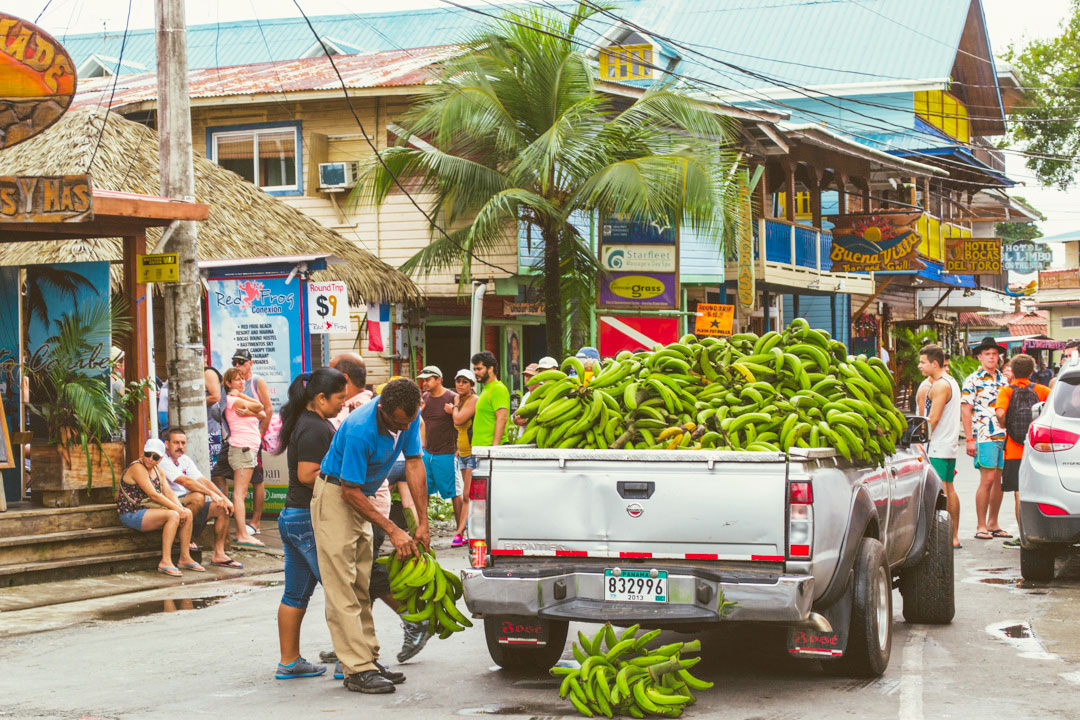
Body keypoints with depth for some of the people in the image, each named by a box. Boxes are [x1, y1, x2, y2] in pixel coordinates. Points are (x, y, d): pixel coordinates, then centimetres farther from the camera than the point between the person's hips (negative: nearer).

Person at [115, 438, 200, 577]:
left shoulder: (157, 470, 13)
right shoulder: (137, 468, -16)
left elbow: (168, 492, 7)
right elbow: (153, 495, -22)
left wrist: (181, 508, -10)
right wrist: (177, 509, -21)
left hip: (149, 511, 9)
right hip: (132, 515, -9)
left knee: (187, 513, -4)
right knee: (173, 515, -28)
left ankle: (185, 557, 1)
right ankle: (165, 562, -30)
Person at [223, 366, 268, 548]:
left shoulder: (238, 400, 19)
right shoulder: (234, 400, -8)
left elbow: (262, 414, 6)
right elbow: (260, 407, -7)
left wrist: (248, 413, -12)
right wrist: (242, 396, 0)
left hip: (249, 449, 10)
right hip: (242, 447, -10)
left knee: (240, 493, 8)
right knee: (239, 493, -12)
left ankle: (239, 533, 10)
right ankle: (243, 535, -17)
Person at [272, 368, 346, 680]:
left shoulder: (304, 423, 16)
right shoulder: (316, 428, -16)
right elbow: (307, 474, -22)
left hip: (291, 516, 10)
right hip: (311, 521, -10)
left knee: (296, 594, 13)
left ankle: (289, 662, 18)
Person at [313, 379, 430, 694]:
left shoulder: (409, 416, -11)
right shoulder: (360, 430, -32)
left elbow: (414, 463, -2)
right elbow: (350, 491, -24)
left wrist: (423, 522, -5)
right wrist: (393, 531, -21)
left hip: (361, 496, 8)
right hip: (336, 494, -8)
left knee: (362, 584, 10)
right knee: (343, 587, -10)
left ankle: (368, 659, 13)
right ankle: (358, 670, -13)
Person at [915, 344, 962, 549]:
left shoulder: (940, 386, -14)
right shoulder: (951, 382, 17)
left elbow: (933, 419, -17)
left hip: (938, 446, -10)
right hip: (950, 445, 10)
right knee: (949, 490, 11)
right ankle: (954, 536, 14)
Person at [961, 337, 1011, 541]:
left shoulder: (1003, 380, 16)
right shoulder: (972, 381, -1)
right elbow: (966, 411, -5)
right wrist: (969, 439, -12)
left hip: (1004, 437, 6)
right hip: (985, 437, -6)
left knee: (1000, 480, 6)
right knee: (987, 480, -10)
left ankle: (993, 524, 15)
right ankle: (981, 526, -5)